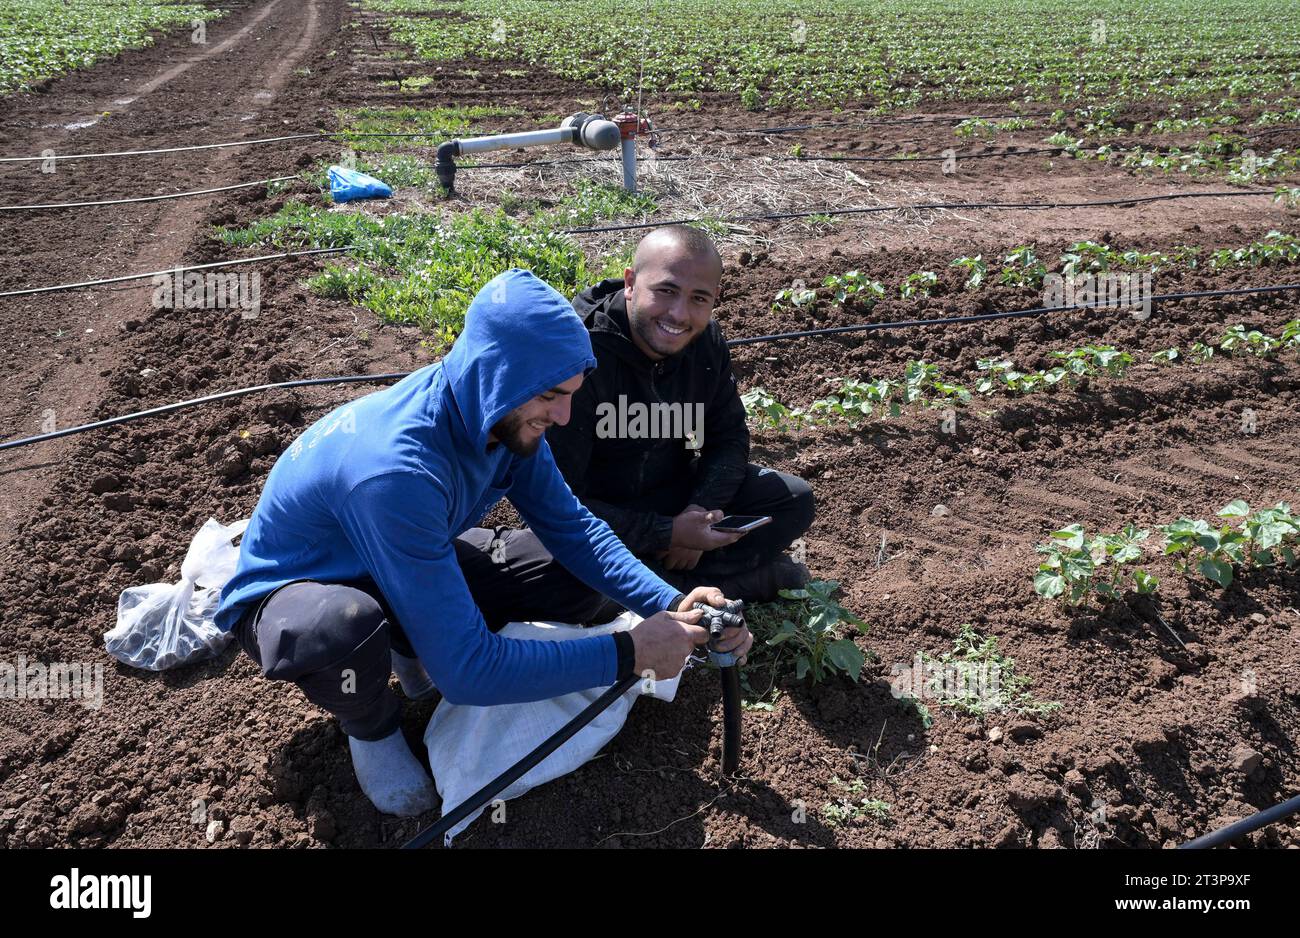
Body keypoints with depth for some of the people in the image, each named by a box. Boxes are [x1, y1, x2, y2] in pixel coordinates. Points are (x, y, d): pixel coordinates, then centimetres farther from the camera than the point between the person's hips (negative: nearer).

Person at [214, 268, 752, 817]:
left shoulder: (504, 415, -17)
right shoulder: (398, 469, -41)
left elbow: (572, 526, -7)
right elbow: (467, 670, -40)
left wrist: (669, 604, -22)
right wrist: (626, 655, -34)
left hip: (407, 566, 6)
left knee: (578, 573, -8)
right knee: (343, 629, -43)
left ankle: (414, 652, 10)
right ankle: (371, 726, -6)